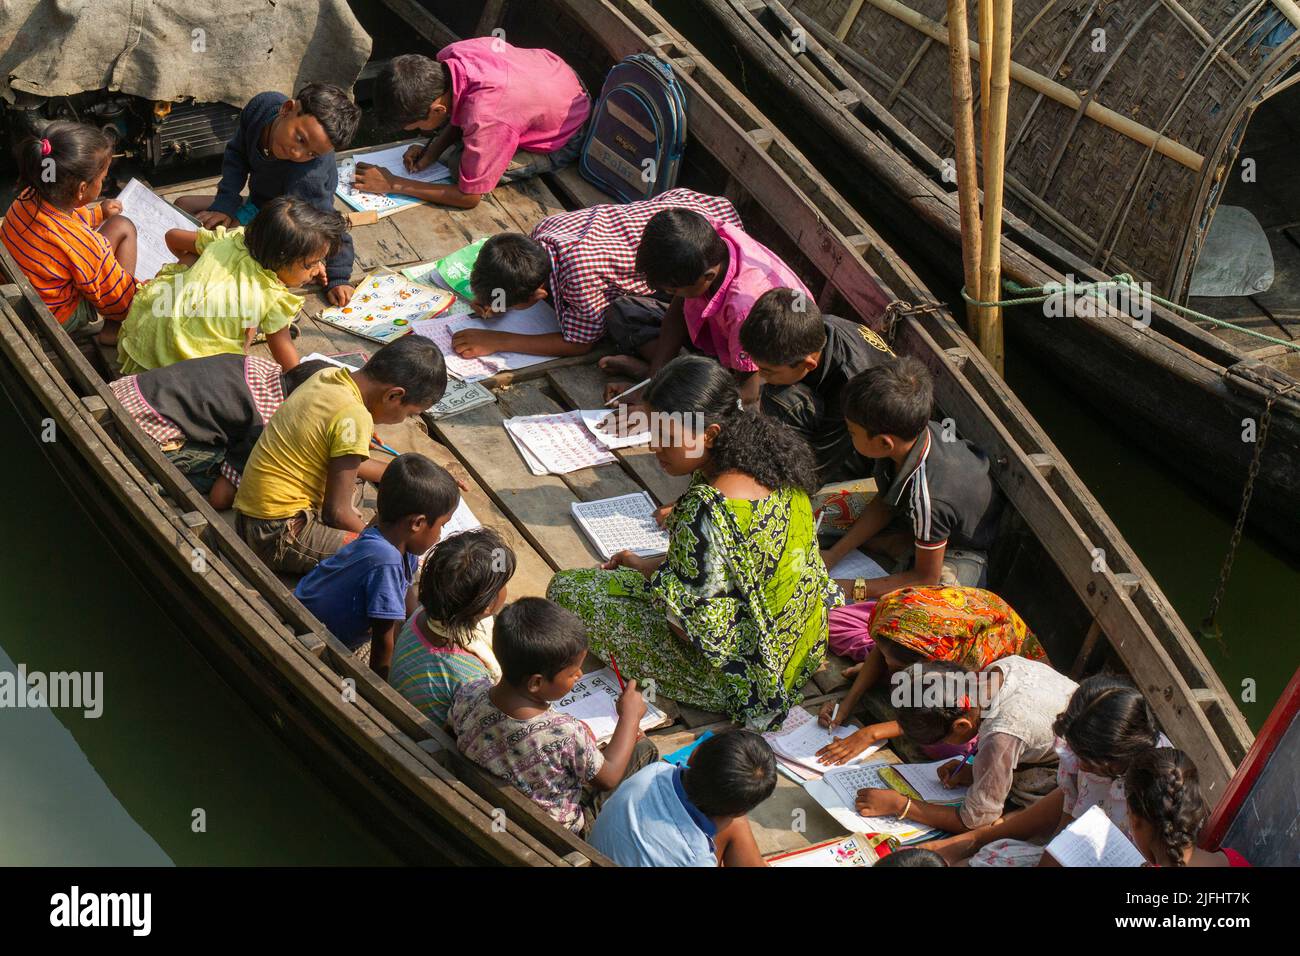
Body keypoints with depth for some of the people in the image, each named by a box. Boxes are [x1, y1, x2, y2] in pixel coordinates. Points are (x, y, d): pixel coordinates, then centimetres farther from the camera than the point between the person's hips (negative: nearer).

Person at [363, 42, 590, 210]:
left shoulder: (484, 119, -41)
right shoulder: (453, 54, -23)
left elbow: (469, 197, -26)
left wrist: (394, 185, -20)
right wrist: (432, 150, -8)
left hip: (568, 138, -7)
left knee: (460, 167, -18)